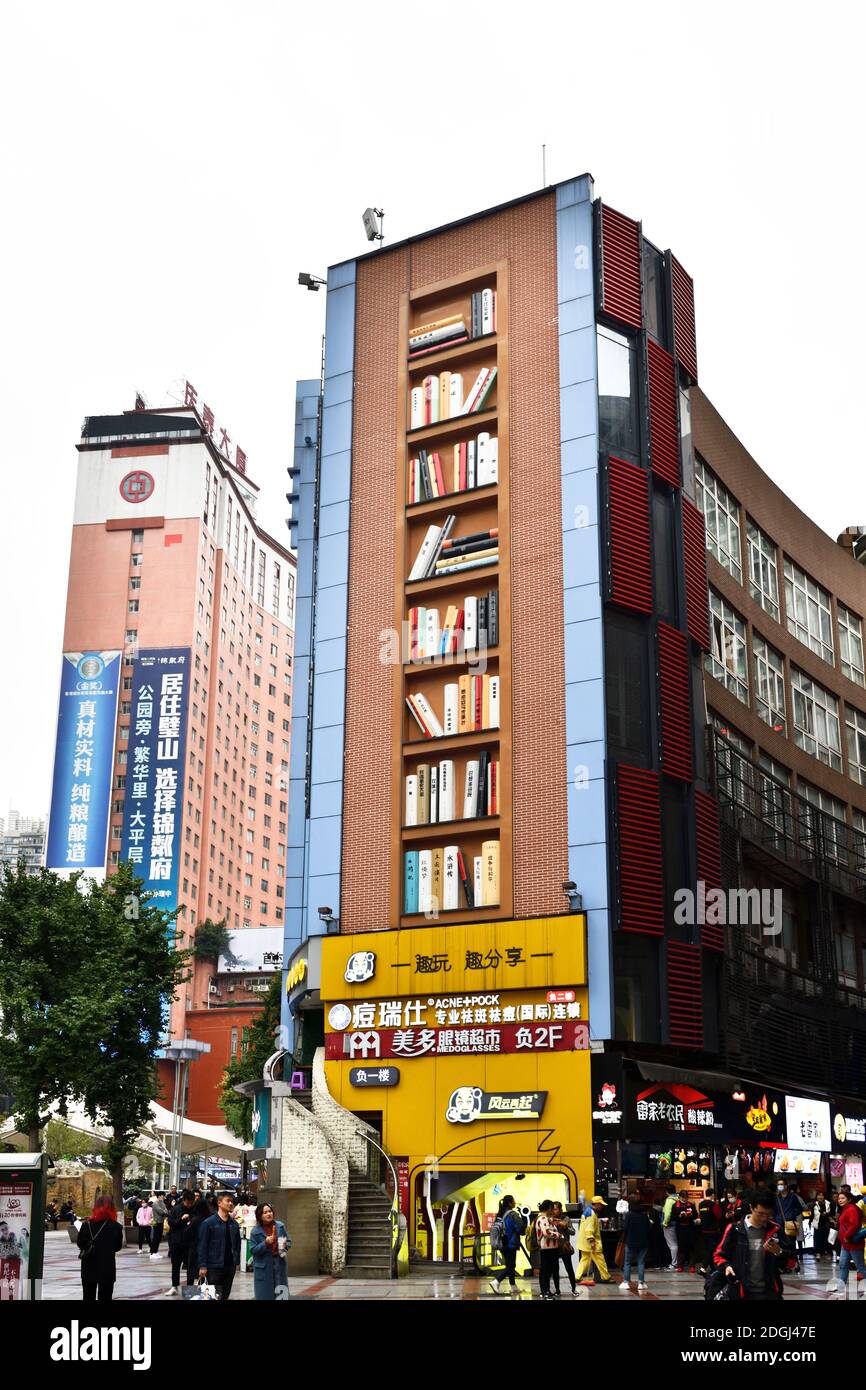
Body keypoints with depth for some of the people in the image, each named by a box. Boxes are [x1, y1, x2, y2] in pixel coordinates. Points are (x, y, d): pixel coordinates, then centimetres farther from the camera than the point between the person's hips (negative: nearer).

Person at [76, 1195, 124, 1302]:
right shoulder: (116, 1227, -11)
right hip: (107, 1269, -1)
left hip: (89, 1269, 1)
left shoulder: (86, 1225, -9)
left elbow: (80, 1244, -1)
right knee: (105, 1298, 6)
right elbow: (118, 1247, 0)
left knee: (88, 1297, 14)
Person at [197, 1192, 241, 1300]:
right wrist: (202, 1266, -13)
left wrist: (237, 1262, 6)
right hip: (214, 1267, -5)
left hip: (230, 1266, 5)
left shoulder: (234, 1224, 8)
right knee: (216, 1296, -3)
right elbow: (202, 1246, -9)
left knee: (225, 1295, 10)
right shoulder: (208, 1223, -8)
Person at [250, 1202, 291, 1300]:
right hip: (263, 1267, -3)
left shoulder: (280, 1226, 3)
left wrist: (285, 1245, -11)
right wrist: (265, 1244, -23)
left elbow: (288, 1242, 12)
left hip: (279, 1265, 3)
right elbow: (253, 1250, -8)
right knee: (264, 1296, 0)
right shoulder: (256, 1231, -7)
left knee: (280, 1295, 7)